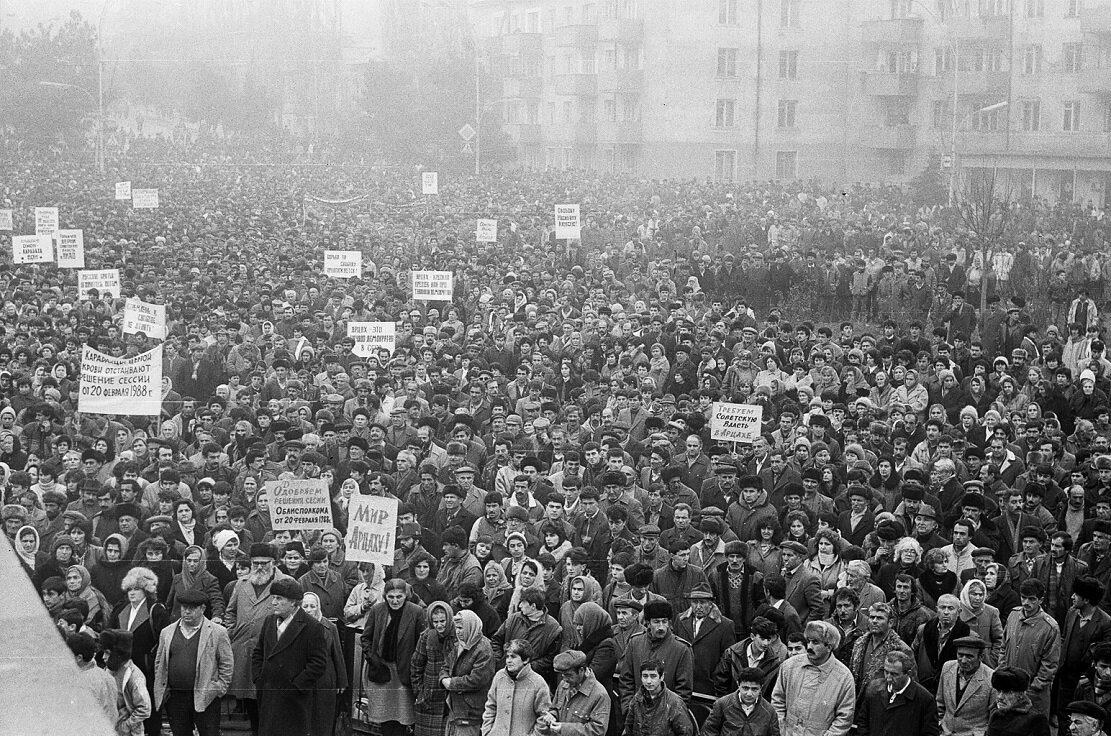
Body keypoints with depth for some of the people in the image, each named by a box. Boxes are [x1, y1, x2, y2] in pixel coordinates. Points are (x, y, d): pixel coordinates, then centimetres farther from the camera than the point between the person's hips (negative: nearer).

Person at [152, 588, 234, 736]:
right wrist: (161, 692, 7)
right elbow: (159, 664, 16)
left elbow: (227, 666, 0)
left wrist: (218, 690, -7)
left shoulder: (218, 633, -1)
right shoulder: (167, 632, 11)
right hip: (174, 699, 4)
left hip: (205, 699, -3)